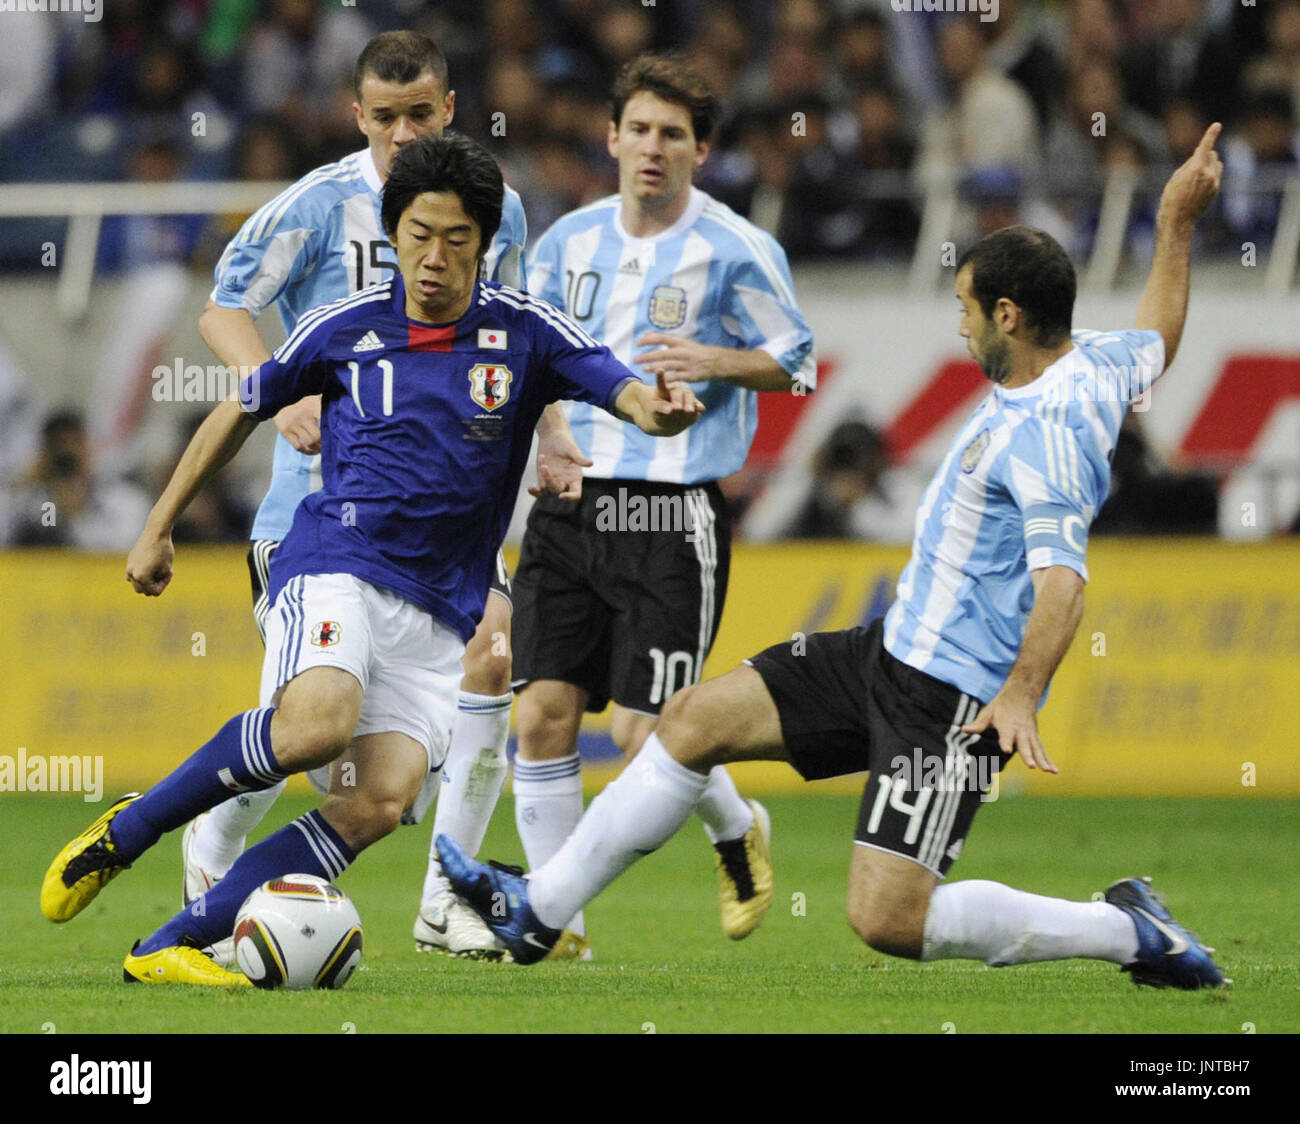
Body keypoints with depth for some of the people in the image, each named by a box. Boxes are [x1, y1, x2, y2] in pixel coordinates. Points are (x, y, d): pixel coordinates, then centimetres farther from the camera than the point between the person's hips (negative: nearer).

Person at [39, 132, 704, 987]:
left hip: (440, 617, 2)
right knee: (318, 723, -33)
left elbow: (626, 392, -10)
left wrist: (660, 409, -35)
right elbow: (242, 410, 17)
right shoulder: (345, 328, 3)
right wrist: (159, 528, 20)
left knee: (381, 802, -17)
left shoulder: (525, 333, 2)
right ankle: (124, 834, -14)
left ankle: (175, 946, -15)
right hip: (335, 569, -2)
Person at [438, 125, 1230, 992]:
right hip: (895, 654, 11)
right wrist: (1178, 225, 38)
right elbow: (1157, 345, 28)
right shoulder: (1096, 364, 5)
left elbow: (1062, 578, -34)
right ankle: (540, 909, 21)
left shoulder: (1046, 424, -24)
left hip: (956, 699, -11)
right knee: (700, 716, 11)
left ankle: (1128, 931, -4)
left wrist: (1020, 695, -45)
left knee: (888, 919, -18)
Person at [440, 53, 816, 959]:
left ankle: (738, 831, 24)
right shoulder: (571, 240, 10)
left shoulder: (735, 251, -3)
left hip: (673, 512, -4)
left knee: (645, 731, -8)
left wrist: (713, 361, -14)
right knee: (544, 711, -5)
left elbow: (798, 363, 3)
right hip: (570, 502, 4)